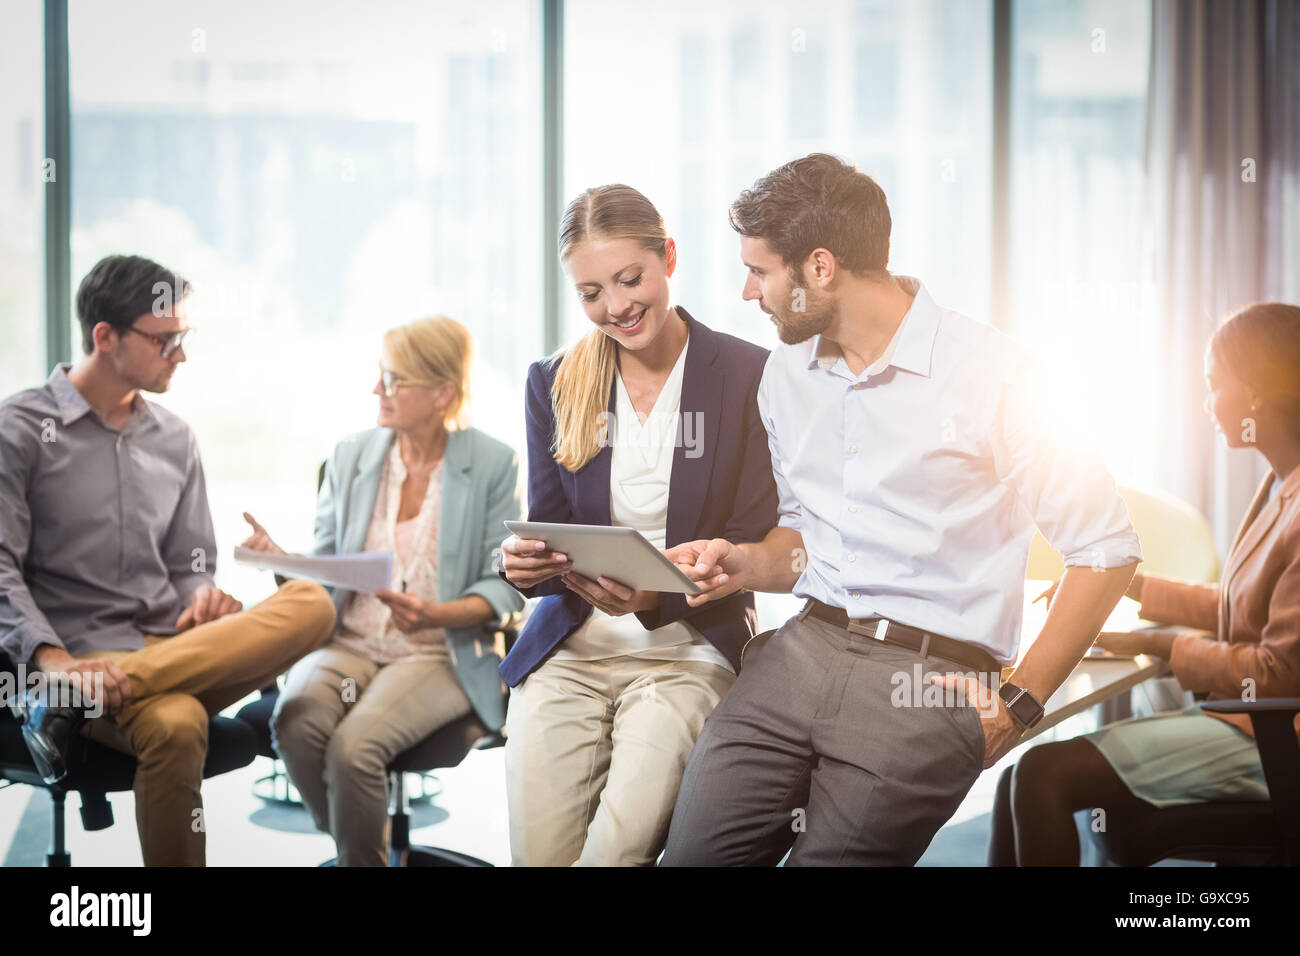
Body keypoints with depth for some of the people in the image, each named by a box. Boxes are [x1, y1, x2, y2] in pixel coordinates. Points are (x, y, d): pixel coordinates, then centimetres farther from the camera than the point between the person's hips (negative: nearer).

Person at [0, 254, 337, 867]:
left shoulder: (175, 440, 18)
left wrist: (203, 598, -4)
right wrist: (53, 660, -23)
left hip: (174, 647, 6)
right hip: (81, 650, -6)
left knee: (311, 604, -25)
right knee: (175, 725, -40)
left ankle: (78, 702, -29)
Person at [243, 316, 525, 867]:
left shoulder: (494, 465, 0)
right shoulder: (350, 457, 11)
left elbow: (504, 588, -2)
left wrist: (436, 614, -20)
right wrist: (280, 561, -10)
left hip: (439, 655, -3)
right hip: (346, 642, 4)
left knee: (354, 745, -32)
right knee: (296, 724, -30)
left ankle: (364, 856, -4)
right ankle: (356, 848, -3)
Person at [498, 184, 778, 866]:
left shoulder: (749, 375, -4)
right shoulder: (554, 384, 8)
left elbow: (754, 547, -5)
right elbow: (549, 532, 10)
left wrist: (655, 598, -22)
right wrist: (522, 561, -15)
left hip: (688, 649, -3)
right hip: (567, 650, 3)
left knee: (616, 847, -23)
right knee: (538, 858, -10)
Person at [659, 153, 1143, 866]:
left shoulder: (988, 372, -6)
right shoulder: (786, 375, 15)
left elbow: (1105, 550, -4)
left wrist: (1020, 703, -5)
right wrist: (748, 565, 3)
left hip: (927, 676, -5)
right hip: (801, 647, 5)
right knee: (694, 852, -10)